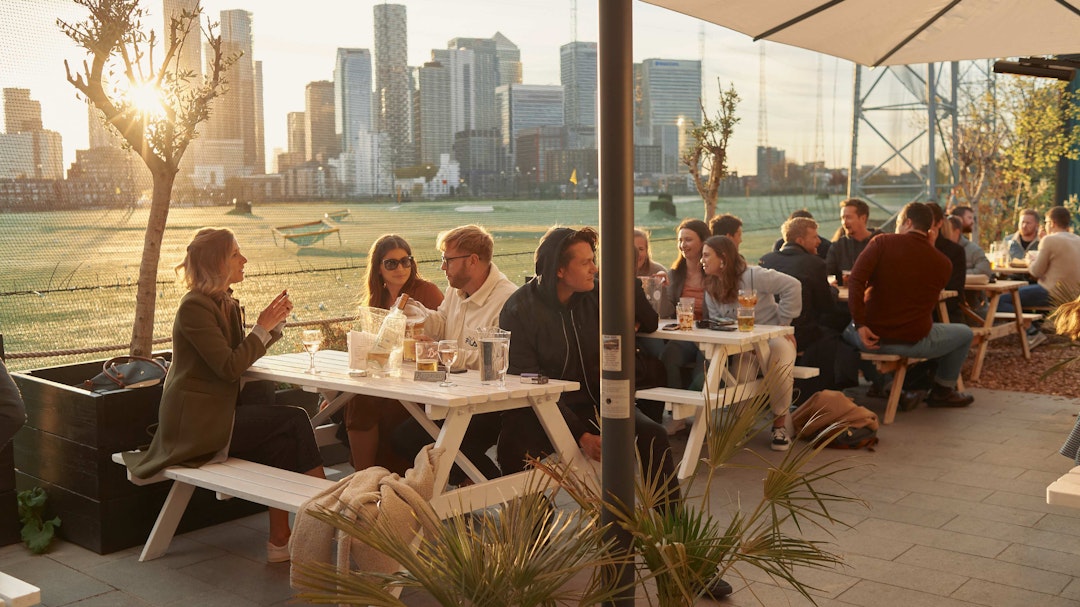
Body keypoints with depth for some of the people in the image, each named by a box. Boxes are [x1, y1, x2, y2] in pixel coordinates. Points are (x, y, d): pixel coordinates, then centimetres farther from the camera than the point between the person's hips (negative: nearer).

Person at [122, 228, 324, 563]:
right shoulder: (194, 307, -14)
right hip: (196, 422, -8)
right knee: (294, 421, -17)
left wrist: (274, 321, 2)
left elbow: (246, 352, 16)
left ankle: (280, 540, -13)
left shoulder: (226, 304, 15)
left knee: (284, 441, -14)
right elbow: (229, 366, -20)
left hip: (217, 414, 8)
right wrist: (263, 327, -13)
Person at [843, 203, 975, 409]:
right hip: (913, 342, 0)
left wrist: (859, 325, -15)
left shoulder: (881, 242, -3)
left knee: (846, 330, 36)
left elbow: (856, 280, -16)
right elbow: (929, 304, 14)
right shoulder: (942, 263, 2)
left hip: (871, 336, 0)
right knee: (965, 333, 28)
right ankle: (943, 391, 35)